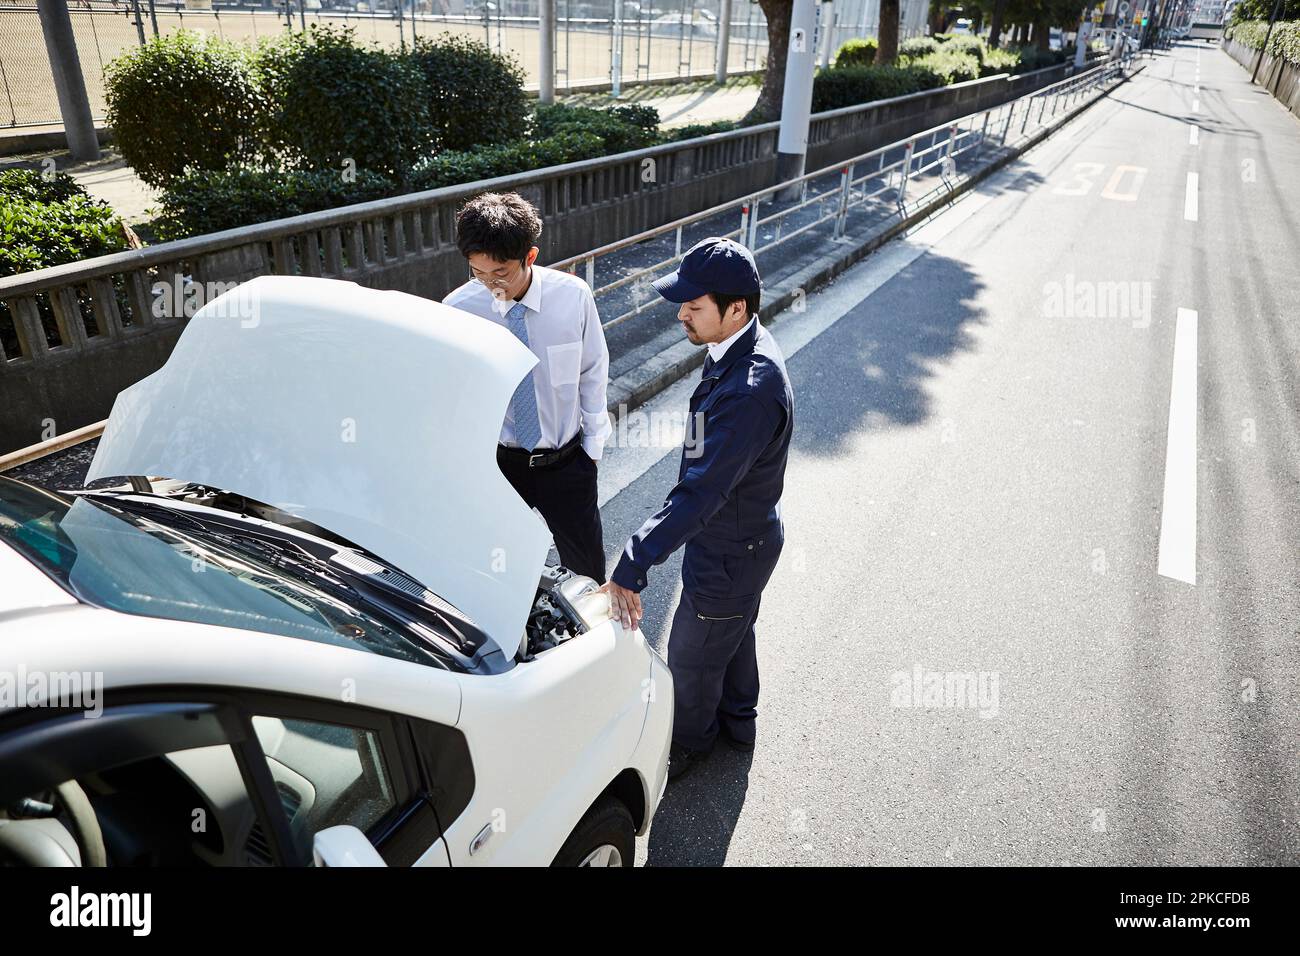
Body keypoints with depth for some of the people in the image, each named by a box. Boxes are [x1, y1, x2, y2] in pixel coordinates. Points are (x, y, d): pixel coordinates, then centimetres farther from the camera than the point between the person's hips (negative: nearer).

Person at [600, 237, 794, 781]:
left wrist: (633, 566, -40)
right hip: (744, 532, 9)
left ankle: (689, 741, 44)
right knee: (734, 633, 29)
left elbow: (701, 492, -39)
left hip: (729, 552, -9)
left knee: (691, 658, 15)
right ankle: (737, 722, 55)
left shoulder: (752, 390, -37)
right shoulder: (739, 347, -6)